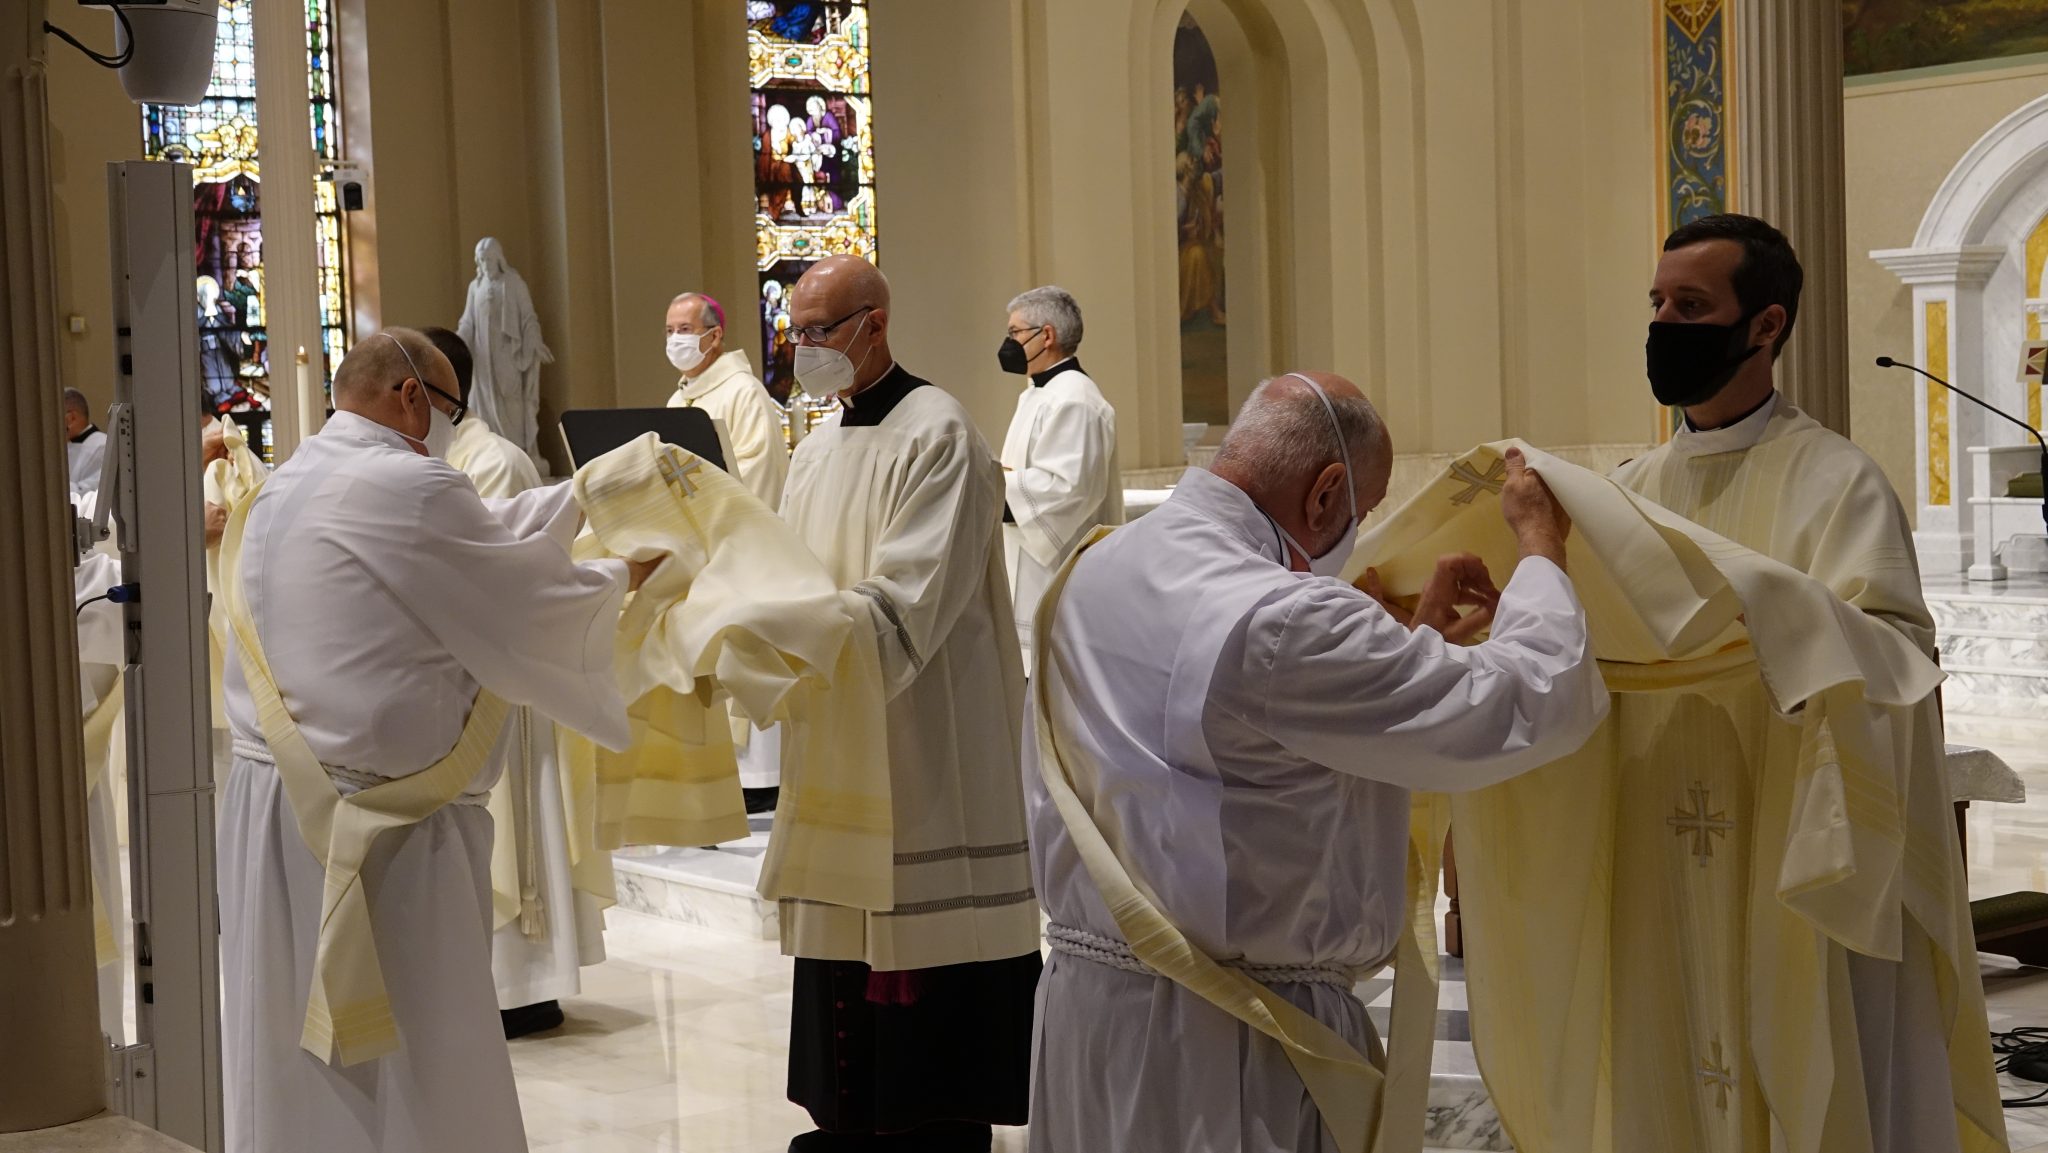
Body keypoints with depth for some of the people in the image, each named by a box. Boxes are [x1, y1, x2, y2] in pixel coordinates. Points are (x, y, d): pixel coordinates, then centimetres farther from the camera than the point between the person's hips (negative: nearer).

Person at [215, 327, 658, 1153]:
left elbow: (473, 547, 17)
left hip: (271, 820, 9)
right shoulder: (407, 485, -14)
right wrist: (621, 577, 13)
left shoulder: (276, 497, 13)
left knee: (294, 1074, 14)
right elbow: (531, 606, -5)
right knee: (425, 1083, 1)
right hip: (386, 830, -8)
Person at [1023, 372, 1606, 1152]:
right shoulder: (1275, 620, -23)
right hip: (1229, 1041, -9)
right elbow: (1530, 705, -18)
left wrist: (1416, 641, 18)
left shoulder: (1093, 573, 5)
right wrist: (1541, 542, -2)